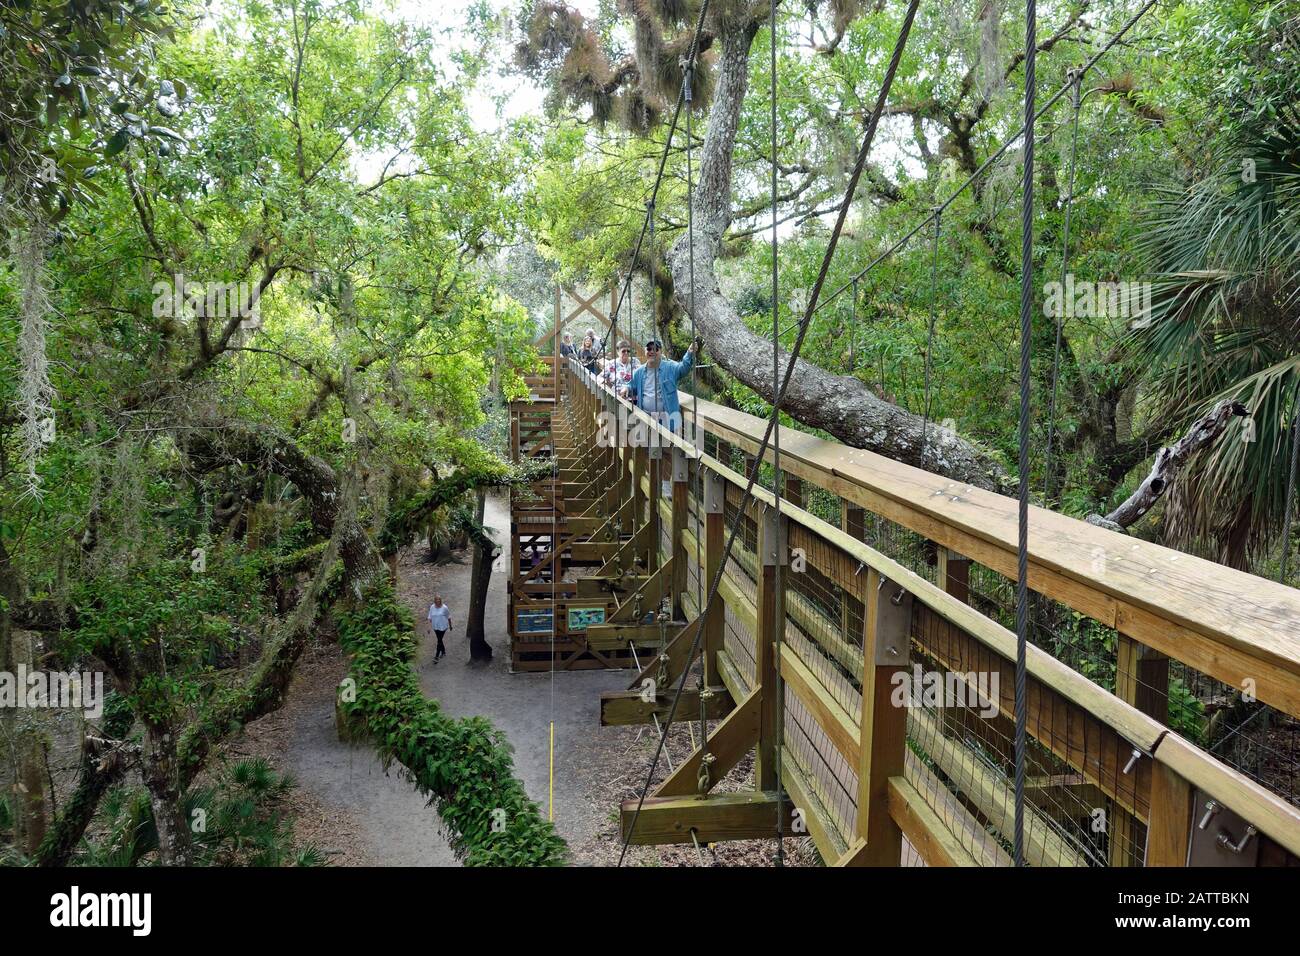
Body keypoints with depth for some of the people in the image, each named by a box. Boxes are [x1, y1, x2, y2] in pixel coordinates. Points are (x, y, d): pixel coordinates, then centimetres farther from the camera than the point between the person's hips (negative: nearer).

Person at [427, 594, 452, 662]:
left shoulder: (444, 608, -15)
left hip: (443, 627, -4)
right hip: (435, 627, 4)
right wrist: (429, 627, -2)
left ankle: (436, 657, 3)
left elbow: (448, 617, -3)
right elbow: (430, 617, 1)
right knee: (439, 640, 19)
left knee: (439, 641, -4)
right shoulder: (432, 607, -6)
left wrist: (450, 625, 6)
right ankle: (443, 650, 41)